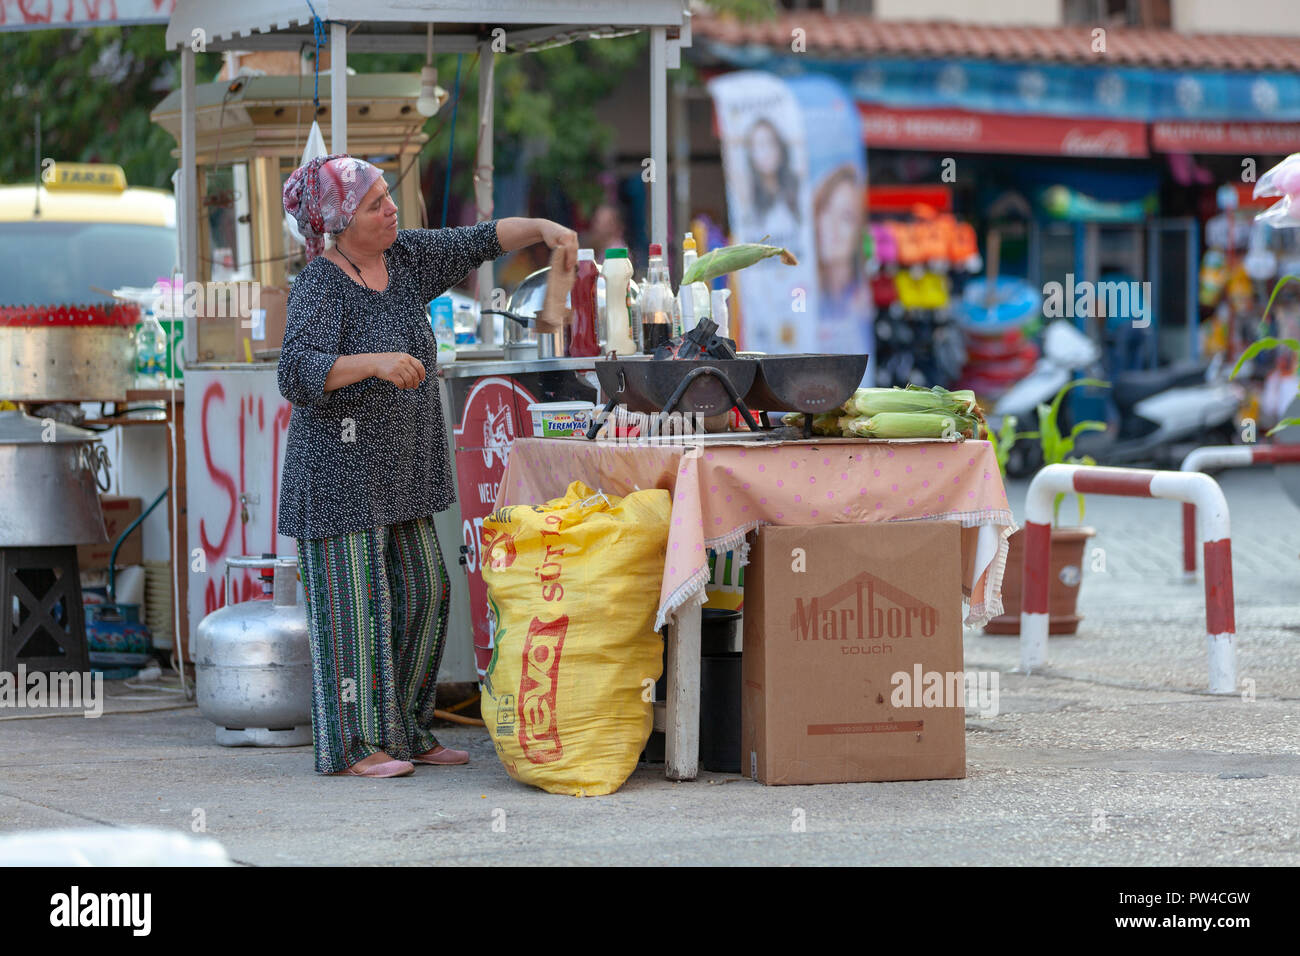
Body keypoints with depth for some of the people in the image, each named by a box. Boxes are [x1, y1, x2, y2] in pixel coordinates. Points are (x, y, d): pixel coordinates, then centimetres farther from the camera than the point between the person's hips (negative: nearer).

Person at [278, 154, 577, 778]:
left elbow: (481, 240, 11)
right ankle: (352, 745, 0)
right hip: (340, 469, -8)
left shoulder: (407, 257, 6)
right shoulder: (319, 288, -17)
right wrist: (374, 363, -38)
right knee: (354, 600, -6)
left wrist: (543, 228, -6)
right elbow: (297, 375, -27)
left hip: (403, 466, 8)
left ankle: (406, 732, 19)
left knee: (423, 595, 10)